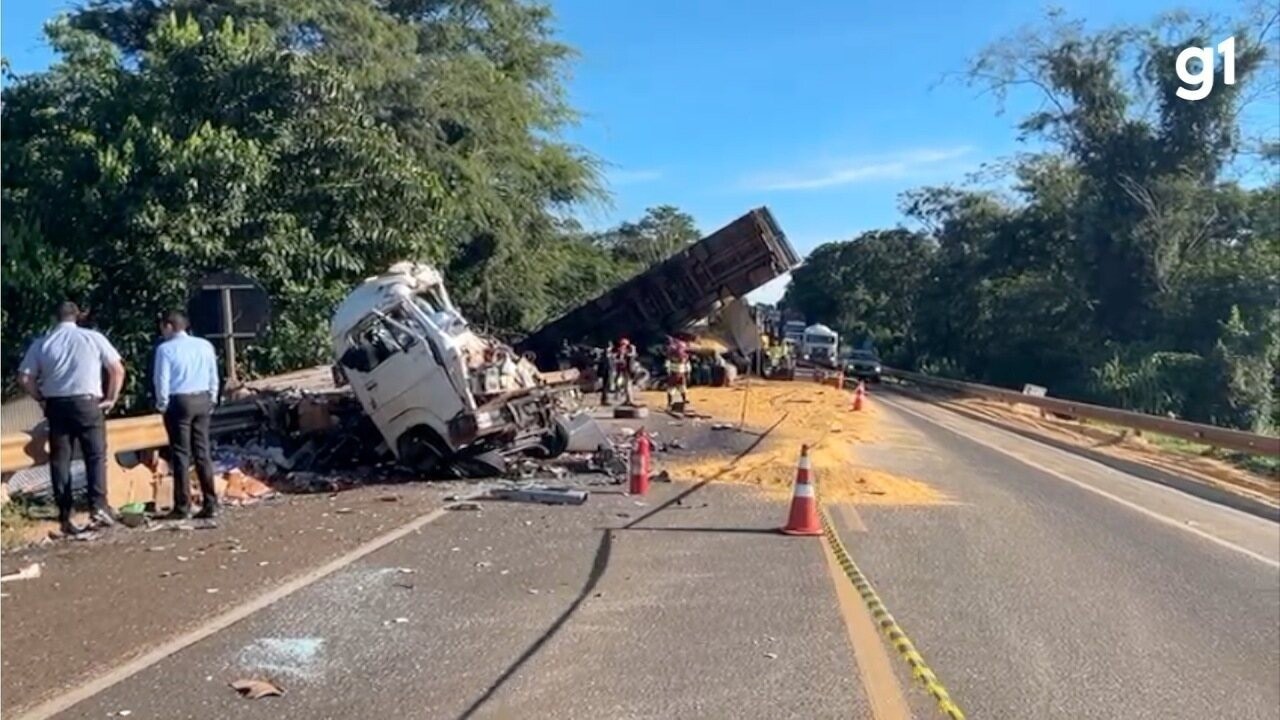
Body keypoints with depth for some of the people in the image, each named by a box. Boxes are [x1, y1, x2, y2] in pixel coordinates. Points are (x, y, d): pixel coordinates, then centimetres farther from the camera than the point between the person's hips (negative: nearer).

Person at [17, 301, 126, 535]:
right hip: (87, 403, -2)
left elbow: (24, 378, 1)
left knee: (59, 460, 7)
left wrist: (42, 399, 14)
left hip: (56, 405, 2)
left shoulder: (41, 344, 6)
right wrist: (111, 398, 8)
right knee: (96, 456, 3)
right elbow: (118, 370, 0)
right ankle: (98, 506, -11)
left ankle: (64, 516, 7)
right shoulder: (93, 337, 1)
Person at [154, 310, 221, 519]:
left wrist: (162, 404, 5)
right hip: (202, 400, 5)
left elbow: (162, 381, -8)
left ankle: (183, 507, 4)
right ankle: (210, 504, 8)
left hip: (179, 402, -4)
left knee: (181, 455, 1)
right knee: (203, 452, 8)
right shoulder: (205, 345, 6)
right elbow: (214, 377, 9)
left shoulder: (166, 349, -7)